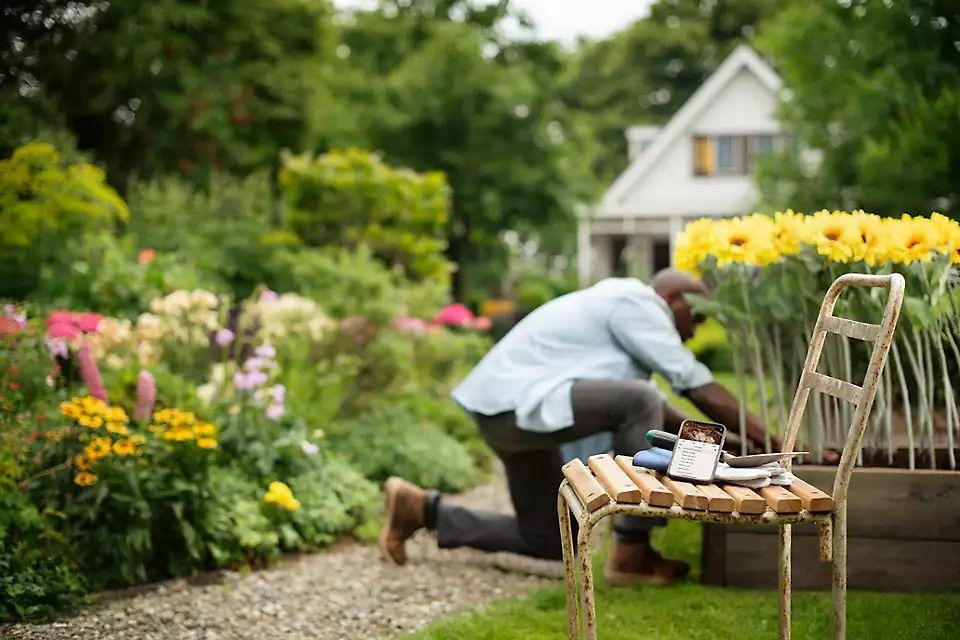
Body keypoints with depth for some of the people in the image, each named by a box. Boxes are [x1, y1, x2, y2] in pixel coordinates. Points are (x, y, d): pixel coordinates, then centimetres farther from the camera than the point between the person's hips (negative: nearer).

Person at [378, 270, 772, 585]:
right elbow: (699, 389, -12)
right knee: (641, 401, -22)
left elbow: (649, 412, 24)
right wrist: (769, 438, -6)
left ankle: (422, 509, 19)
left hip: (510, 412, 11)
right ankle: (631, 554, -13)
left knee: (554, 542, 16)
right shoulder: (636, 302, -9)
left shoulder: (619, 308, 21)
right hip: (517, 402, -11)